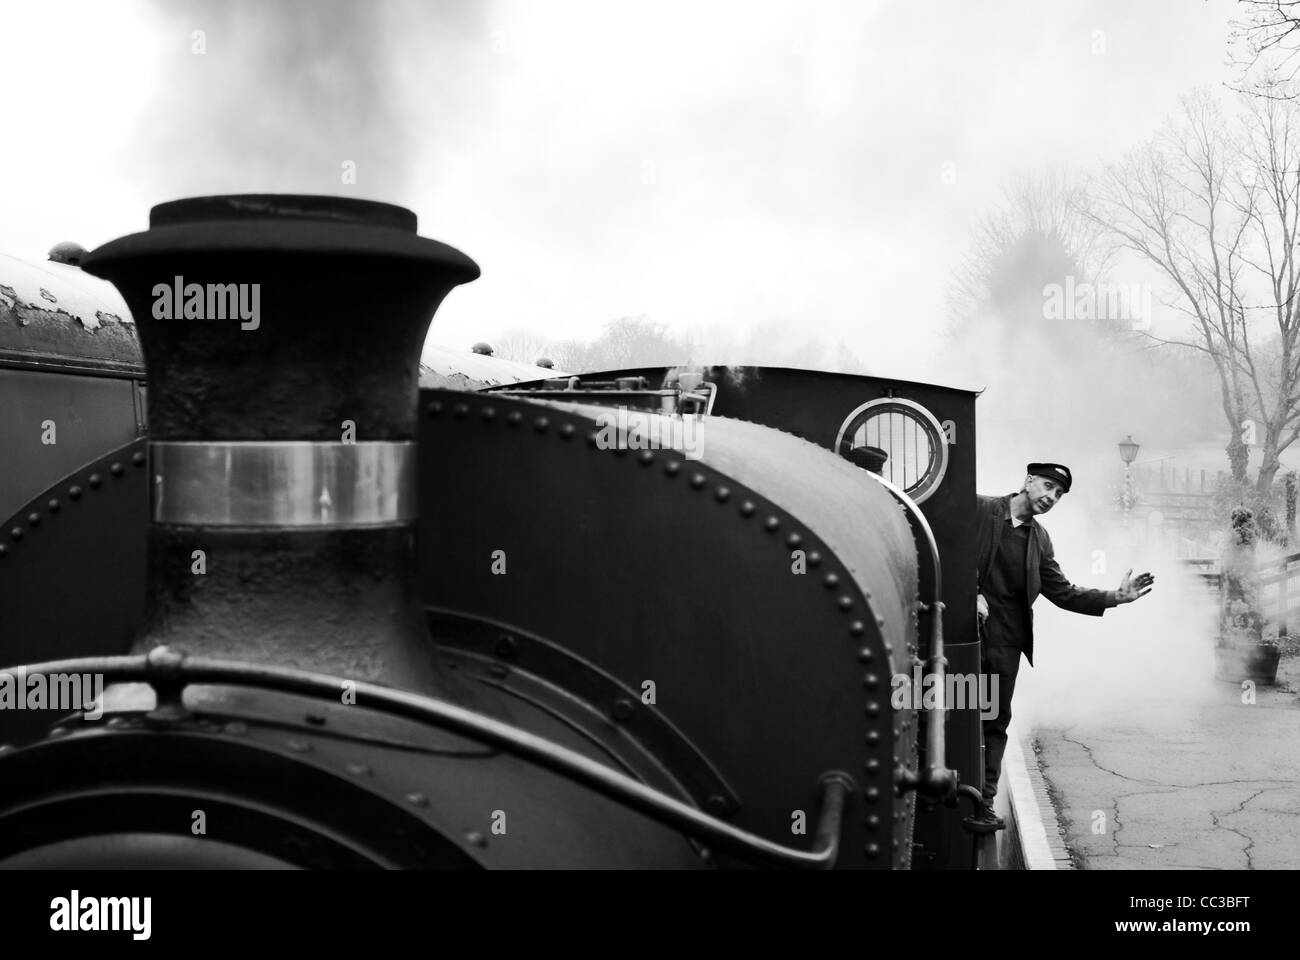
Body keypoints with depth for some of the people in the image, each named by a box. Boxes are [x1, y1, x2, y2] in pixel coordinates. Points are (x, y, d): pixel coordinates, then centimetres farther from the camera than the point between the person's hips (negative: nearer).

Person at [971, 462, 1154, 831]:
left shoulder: (1040, 540, 14)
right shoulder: (979, 510, -2)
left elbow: (1063, 593, 15)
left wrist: (1115, 597, 6)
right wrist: (971, 594, -15)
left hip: (1005, 640, 5)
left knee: (995, 721, 6)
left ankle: (983, 803, 11)